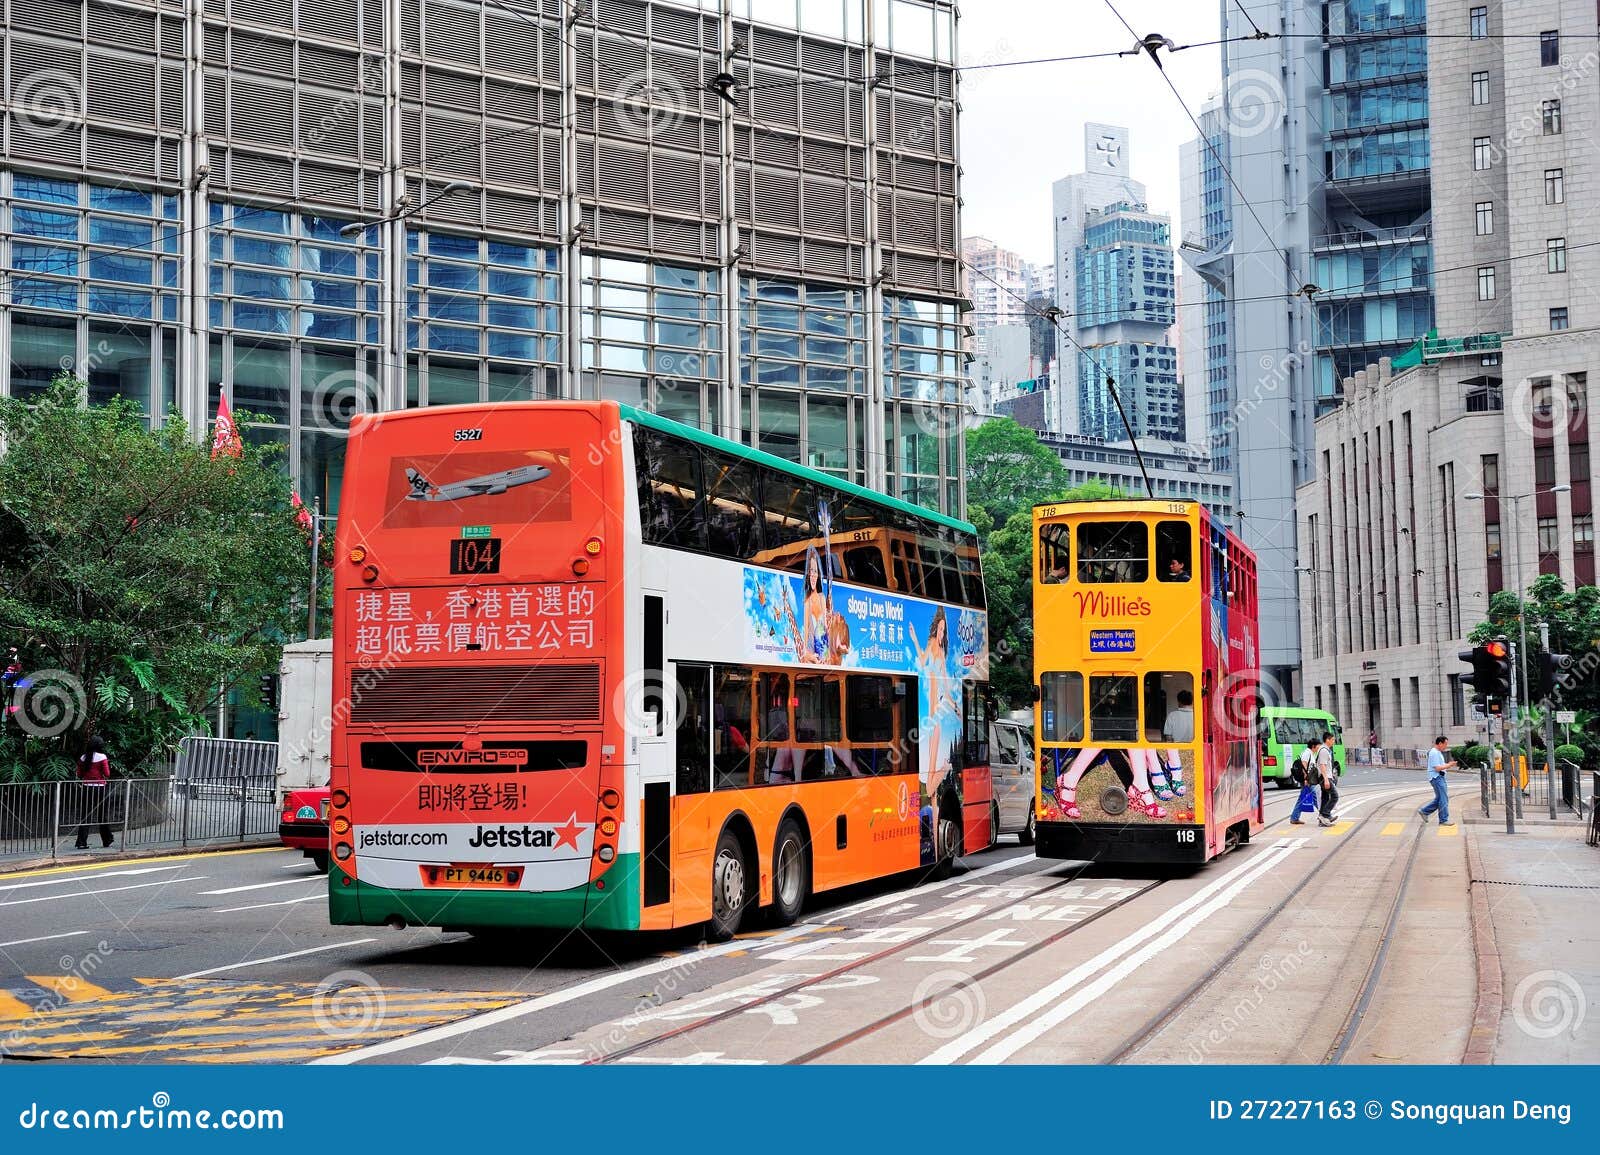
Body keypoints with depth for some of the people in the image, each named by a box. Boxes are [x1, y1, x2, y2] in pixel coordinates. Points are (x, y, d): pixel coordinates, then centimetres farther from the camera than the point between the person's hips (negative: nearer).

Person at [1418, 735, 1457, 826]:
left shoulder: (1438, 752, 17)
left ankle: (1424, 811, 22)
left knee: (1439, 798, 14)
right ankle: (1443, 820, -3)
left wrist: (1448, 764, 8)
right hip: (1436, 777, -11)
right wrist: (1449, 765, -16)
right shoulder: (1434, 753, -17)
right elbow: (1437, 768, -22)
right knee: (1443, 799, -7)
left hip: (1440, 777, 11)